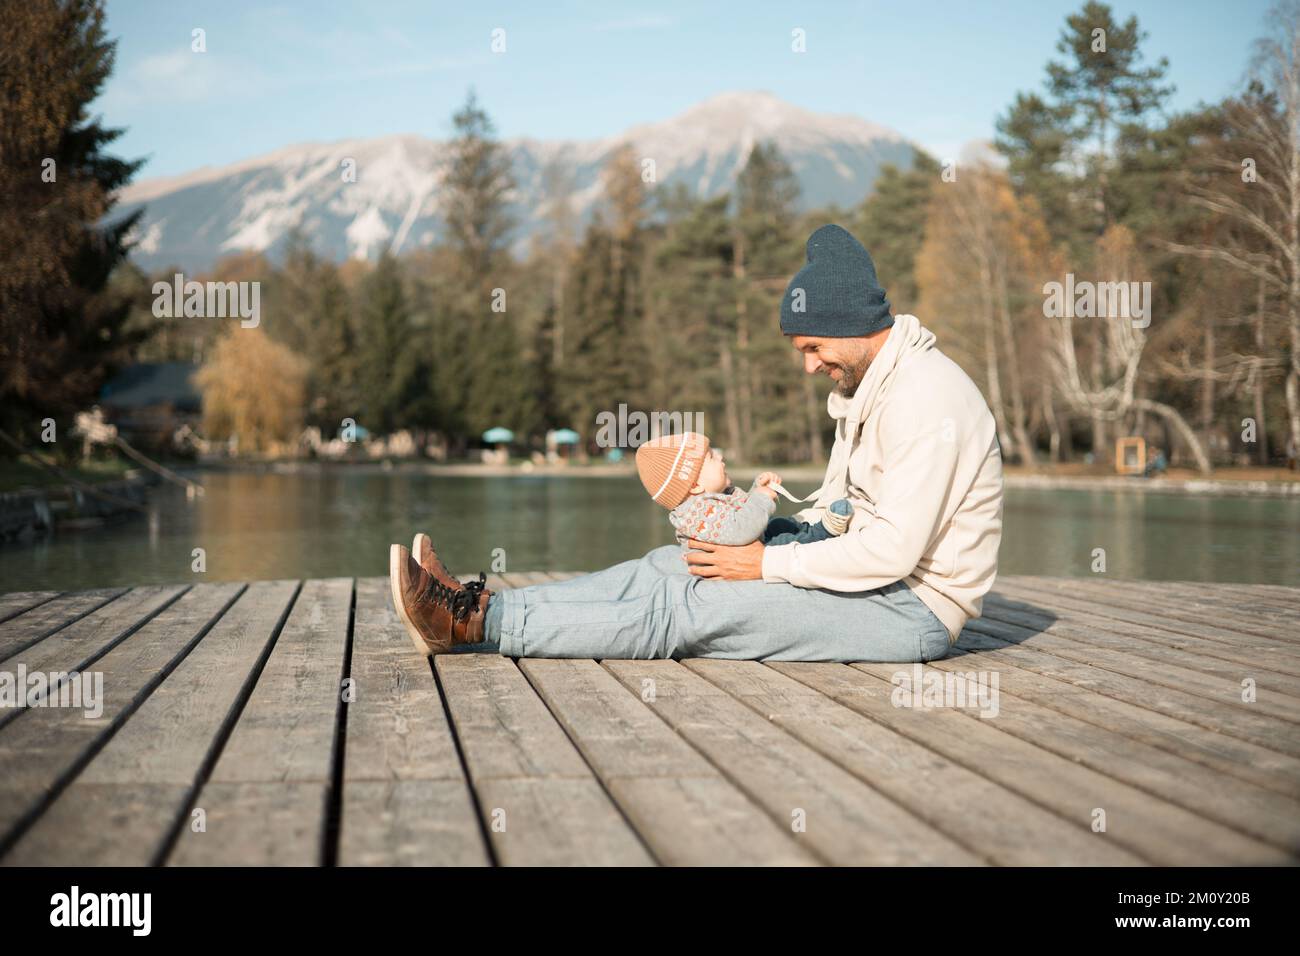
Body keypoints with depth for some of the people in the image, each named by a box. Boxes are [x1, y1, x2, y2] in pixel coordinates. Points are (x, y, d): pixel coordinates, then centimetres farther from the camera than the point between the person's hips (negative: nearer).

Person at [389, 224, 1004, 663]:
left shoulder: (925, 399, -20)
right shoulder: (868, 387, 13)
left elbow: (895, 549, -26)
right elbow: (836, 503, 18)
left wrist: (767, 564, -18)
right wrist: (753, 534, 0)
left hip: (914, 605, -9)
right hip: (864, 574, 9)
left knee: (687, 606, -18)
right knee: (671, 565, -4)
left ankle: (473, 622, -18)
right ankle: (473, 608, -9)